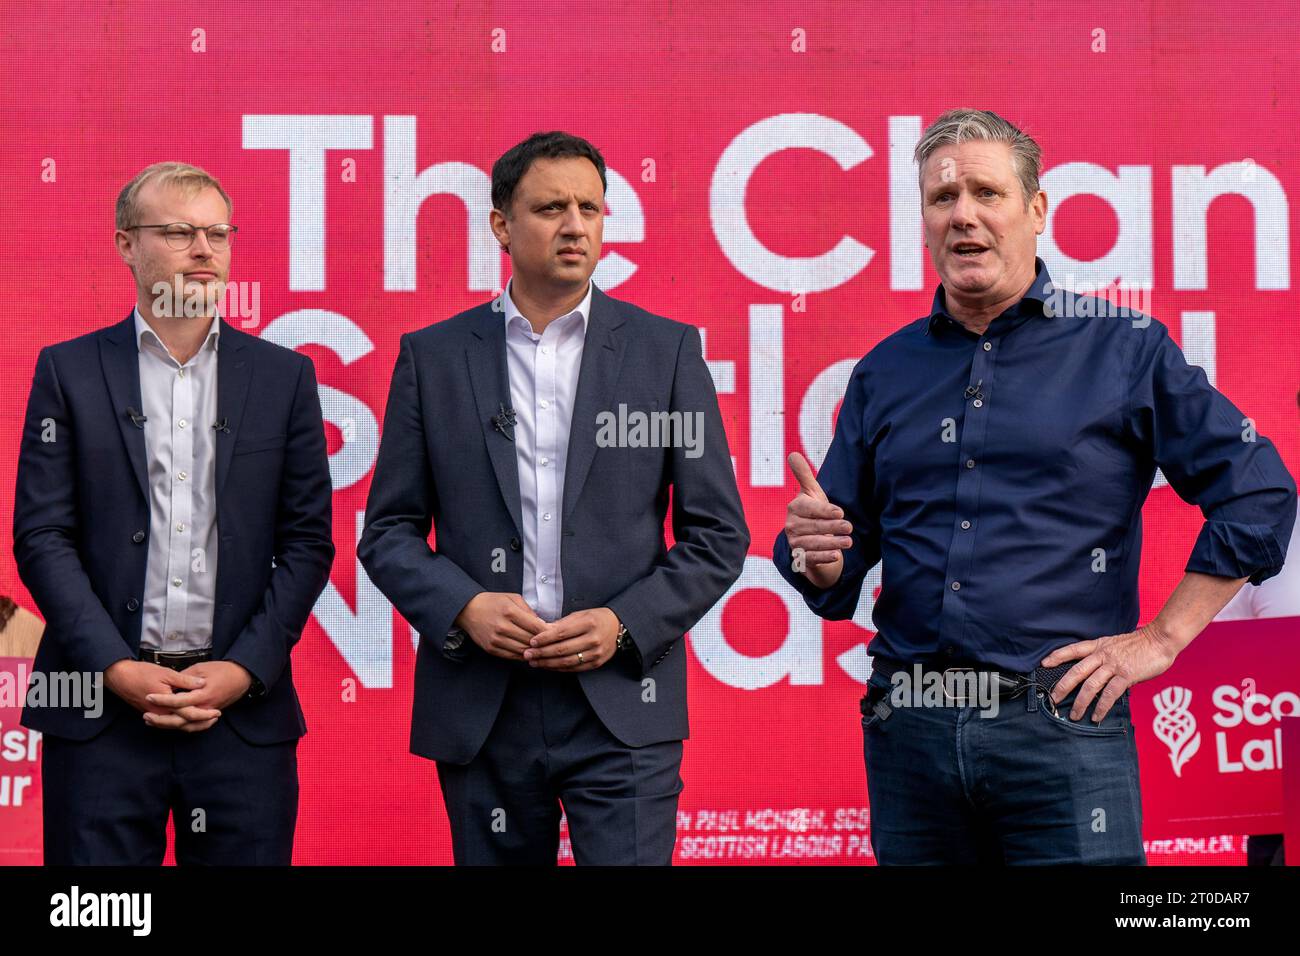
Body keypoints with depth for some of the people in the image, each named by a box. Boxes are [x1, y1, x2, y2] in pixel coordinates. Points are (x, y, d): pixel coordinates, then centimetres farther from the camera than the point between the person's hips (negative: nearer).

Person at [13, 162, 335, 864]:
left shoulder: (284, 376, 8)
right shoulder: (68, 371, 6)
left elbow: (308, 540, 5)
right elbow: (41, 535, 1)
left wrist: (244, 670, -6)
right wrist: (115, 668, -10)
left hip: (244, 706, 1)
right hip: (100, 703, -1)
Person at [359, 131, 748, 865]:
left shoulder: (667, 350, 3)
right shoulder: (433, 357, 6)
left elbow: (718, 534, 3)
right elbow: (388, 531, 7)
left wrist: (625, 625, -10)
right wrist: (464, 606, -11)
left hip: (621, 703, -1)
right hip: (482, 711, 2)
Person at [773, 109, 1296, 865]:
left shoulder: (1124, 348, 2)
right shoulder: (885, 372, 12)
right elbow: (839, 574, 15)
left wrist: (1162, 638, -4)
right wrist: (815, 554, -8)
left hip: (1059, 724, -3)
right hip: (909, 729, 4)